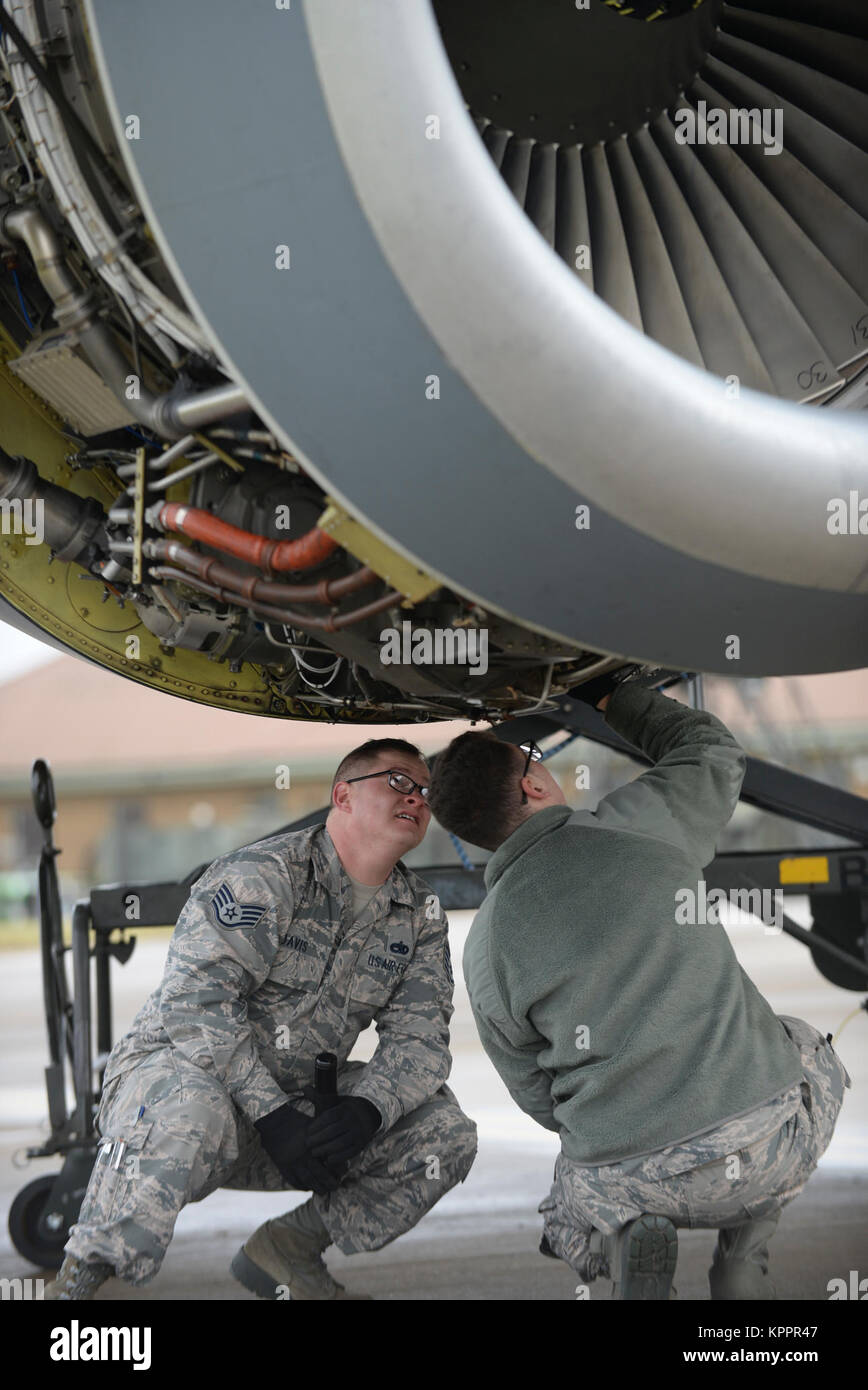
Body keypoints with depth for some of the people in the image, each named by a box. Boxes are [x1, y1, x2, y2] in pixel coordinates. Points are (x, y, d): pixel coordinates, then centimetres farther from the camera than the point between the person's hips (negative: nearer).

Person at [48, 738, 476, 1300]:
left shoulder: (421, 913, 6)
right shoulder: (260, 875, -15)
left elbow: (419, 1036, -1)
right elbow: (197, 1005, -23)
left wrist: (365, 1111, -23)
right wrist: (272, 1115, -30)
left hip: (300, 1100, 6)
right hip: (176, 1066, -6)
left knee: (447, 1134, -9)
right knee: (187, 1106, -42)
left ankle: (287, 1247, 4)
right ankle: (80, 1277, -22)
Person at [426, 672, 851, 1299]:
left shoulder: (484, 949, 4)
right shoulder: (640, 824, -4)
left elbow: (537, 1094, 12)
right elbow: (713, 750, 18)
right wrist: (611, 694, 29)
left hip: (623, 1181, 1)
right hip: (765, 1152, -1)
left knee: (576, 1193, 38)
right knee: (808, 1053, 34)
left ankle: (631, 1242, 1)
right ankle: (743, 1260, 18)